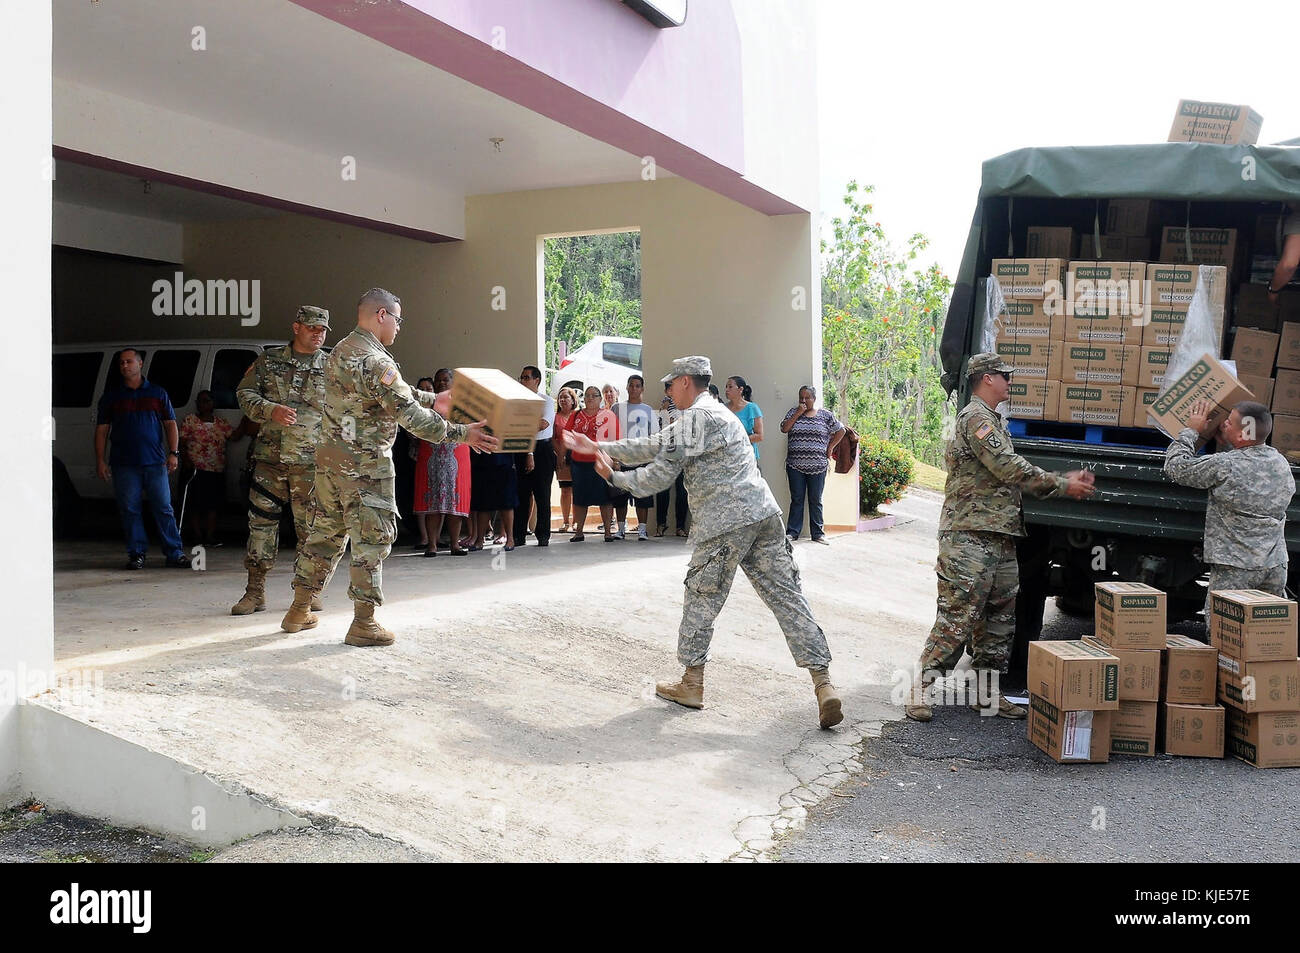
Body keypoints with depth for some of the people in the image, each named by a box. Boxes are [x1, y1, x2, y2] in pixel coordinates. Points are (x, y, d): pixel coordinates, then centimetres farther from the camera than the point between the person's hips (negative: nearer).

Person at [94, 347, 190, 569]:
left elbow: (170, 424, 11)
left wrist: (173, 453, -1)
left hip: (155, 462, -1)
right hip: (124, 465, 1)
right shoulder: (111, 397, 13)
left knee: (164, 508, -2)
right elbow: (101, 430, 11)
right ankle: (137, 554, 7)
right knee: (129, 510, 0)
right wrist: (100, 460, 1)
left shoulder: (158, 393, 12)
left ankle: (175, 553, 1)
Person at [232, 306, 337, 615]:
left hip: (312, 461, -1)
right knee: (261, 520, 3)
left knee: (310, 525, 0)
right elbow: (244, 393, 7)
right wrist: (270, 410, -12)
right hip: (270, 457, 1)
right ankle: (255, 592, 12)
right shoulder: (269, 360, 10)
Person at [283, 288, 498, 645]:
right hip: (365, 465, -9)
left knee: (326, 532, 17)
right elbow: (411, 416, -22)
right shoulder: (375, 361, -19)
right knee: (372, 539, 0)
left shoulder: (341, 351, 12)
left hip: (329, 457, 9)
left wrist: (435, 400, 25)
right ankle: (363, 623, 4)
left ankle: (299, 611, 24)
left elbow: (395, 392, 21)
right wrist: (462, 433, -17)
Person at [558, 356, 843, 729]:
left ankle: (692, 684, 18)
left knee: (701, 598, 8)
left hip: (726, 522, -9)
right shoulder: (713, 414, 26)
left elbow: (663, 472, -6)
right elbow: (654, 446, 26)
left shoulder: (697, 416, -5)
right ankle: (823, 685, -3)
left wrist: (615, 477, 9)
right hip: (764, 515, 9)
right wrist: (599, 447, 27)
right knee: (786, 596, 3)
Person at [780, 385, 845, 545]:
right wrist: (798, 414, -10)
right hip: (795, 466, 1)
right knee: (796, 500, 4)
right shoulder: (794, 412, 8)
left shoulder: (825, 415, 5)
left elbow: (840, 431, 13)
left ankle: (817, 533, 11)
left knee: (815, 501, 5)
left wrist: (830, 447, 7)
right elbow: (784, 429, -5)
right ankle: (793, 532, 9)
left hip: (817, 467, -1)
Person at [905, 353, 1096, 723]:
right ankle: (921, 689, -6)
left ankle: (985, 692, 19)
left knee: (1000, 617, 11)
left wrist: (1065, 479, 11)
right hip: (970, 536, -10)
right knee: (957, 616, -11)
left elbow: (1015, 474, 20)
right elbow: (1010, 470, -16)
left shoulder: (994, 421, 24)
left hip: (1001, 537, 10)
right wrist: (1062, 486, -9)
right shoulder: (975, 417, -9)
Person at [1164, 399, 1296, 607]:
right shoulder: (1281, 462, 5)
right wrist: (1224, 441, 28)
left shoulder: (1223, 466, -17)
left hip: (1235, 569, -6)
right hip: (1276, 565, 6)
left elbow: (1176, 467, -6)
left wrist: (1191, 430, 5)